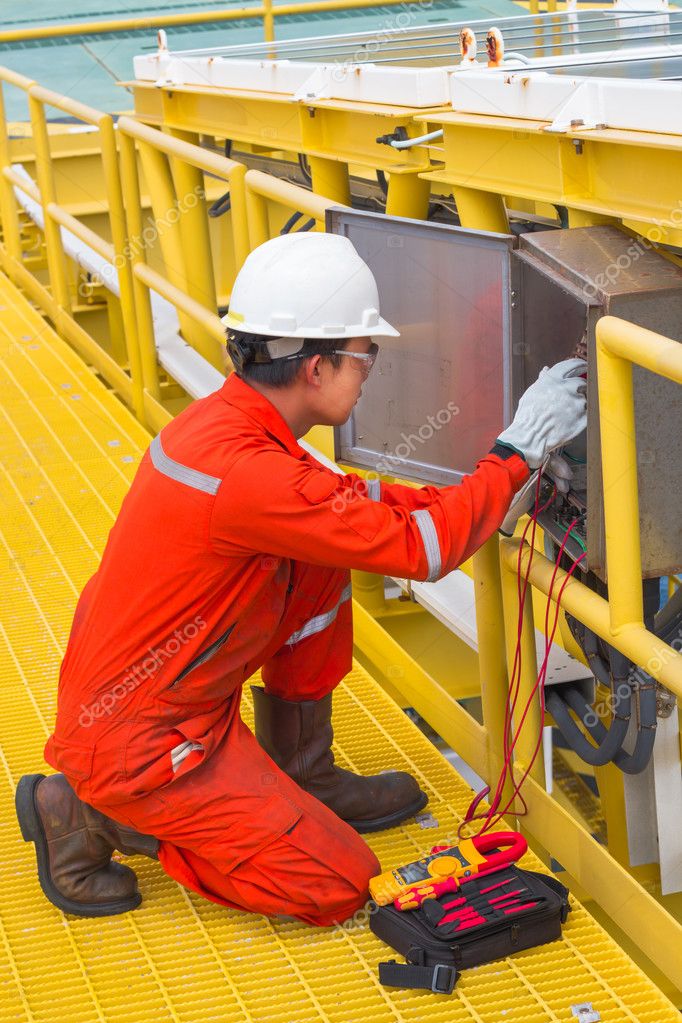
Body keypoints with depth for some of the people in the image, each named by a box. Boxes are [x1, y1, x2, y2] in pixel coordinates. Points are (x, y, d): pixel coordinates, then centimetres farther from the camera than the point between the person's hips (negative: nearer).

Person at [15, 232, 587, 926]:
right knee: (339, 885, -2)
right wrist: (517, 452, -12)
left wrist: (479, 494, 7)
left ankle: (300, 777, 17)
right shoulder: (246, 474, -30)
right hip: (136, 744, -9)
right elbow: (420, 548, -23)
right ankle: (90, 817, 2)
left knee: (323, 568, 5)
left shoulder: (226, 419, 0)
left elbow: (344, 501, 14)